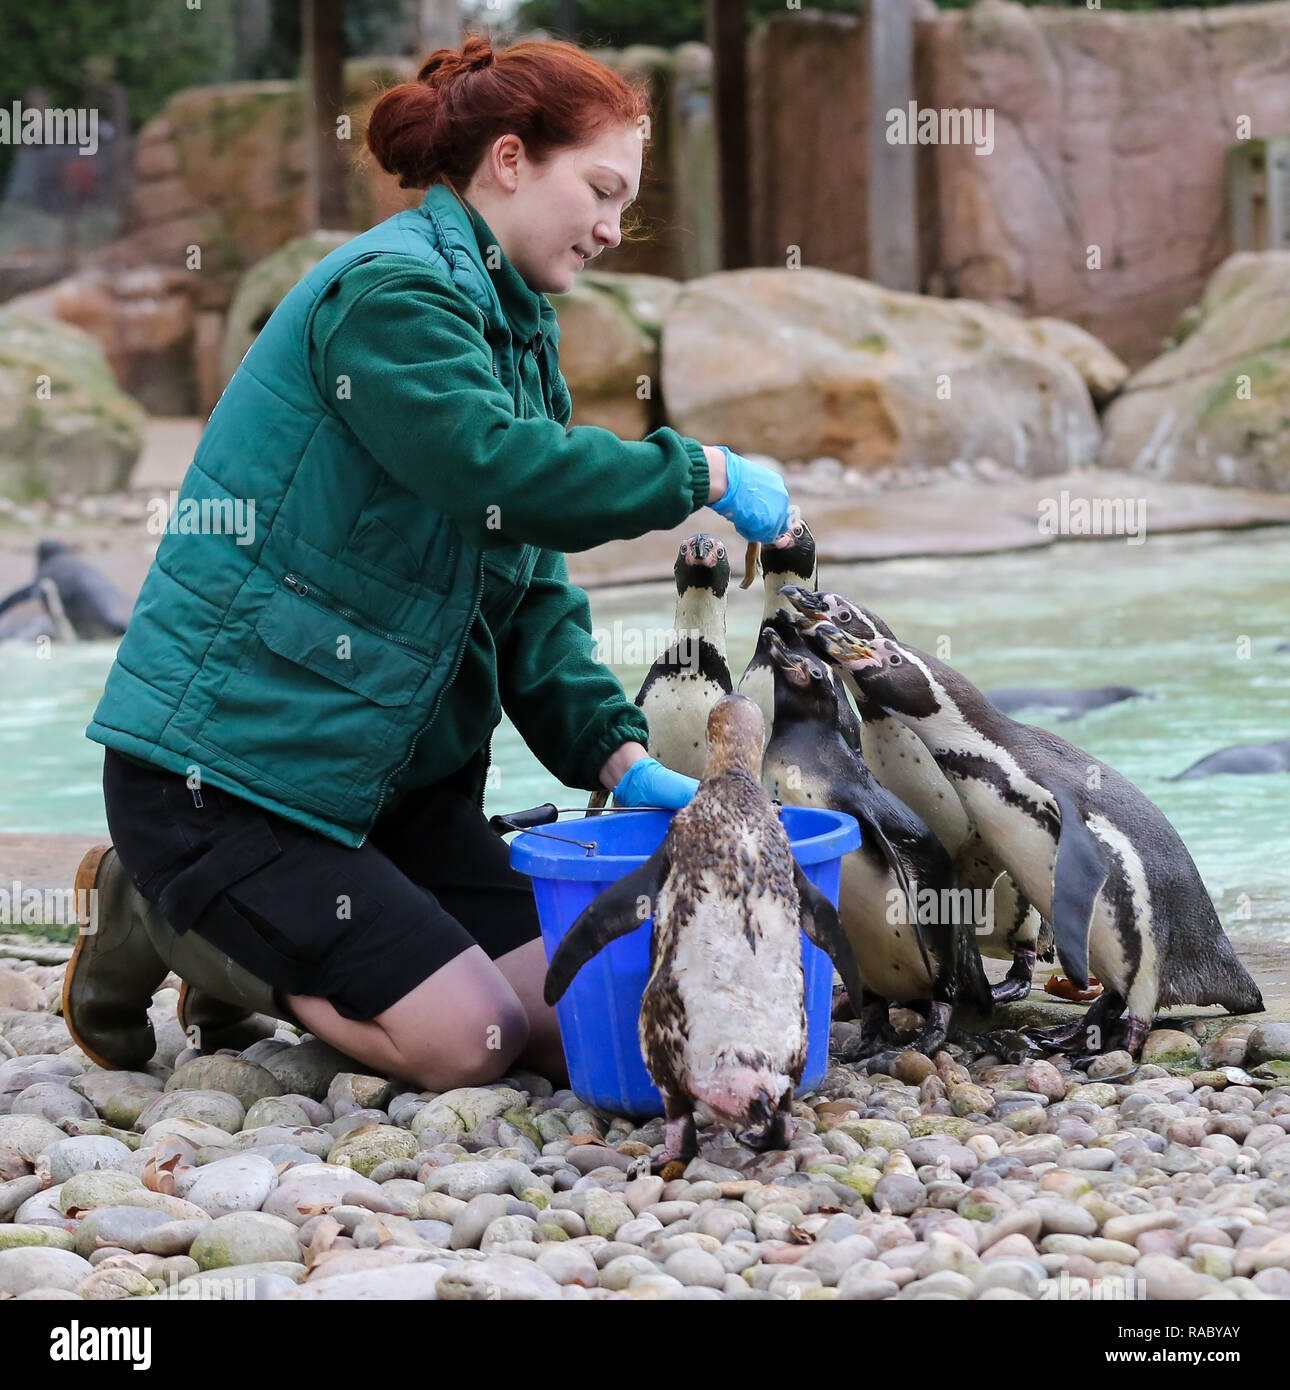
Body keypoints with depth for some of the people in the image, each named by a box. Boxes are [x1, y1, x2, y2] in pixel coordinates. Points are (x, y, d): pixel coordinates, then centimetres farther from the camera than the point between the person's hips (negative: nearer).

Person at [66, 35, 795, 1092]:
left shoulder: (517, 331, 15)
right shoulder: (388, 290, -16)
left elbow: (531, 595, 9)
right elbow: (496, 467, -33)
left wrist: (621, 757, -5)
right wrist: (704, 474, -21)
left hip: (393, 768, 10)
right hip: (217, 763, -10)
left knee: (580, 1018, -1)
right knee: (469, 1041, -15)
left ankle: (244, 947, 18)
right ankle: (157, 919, 4)